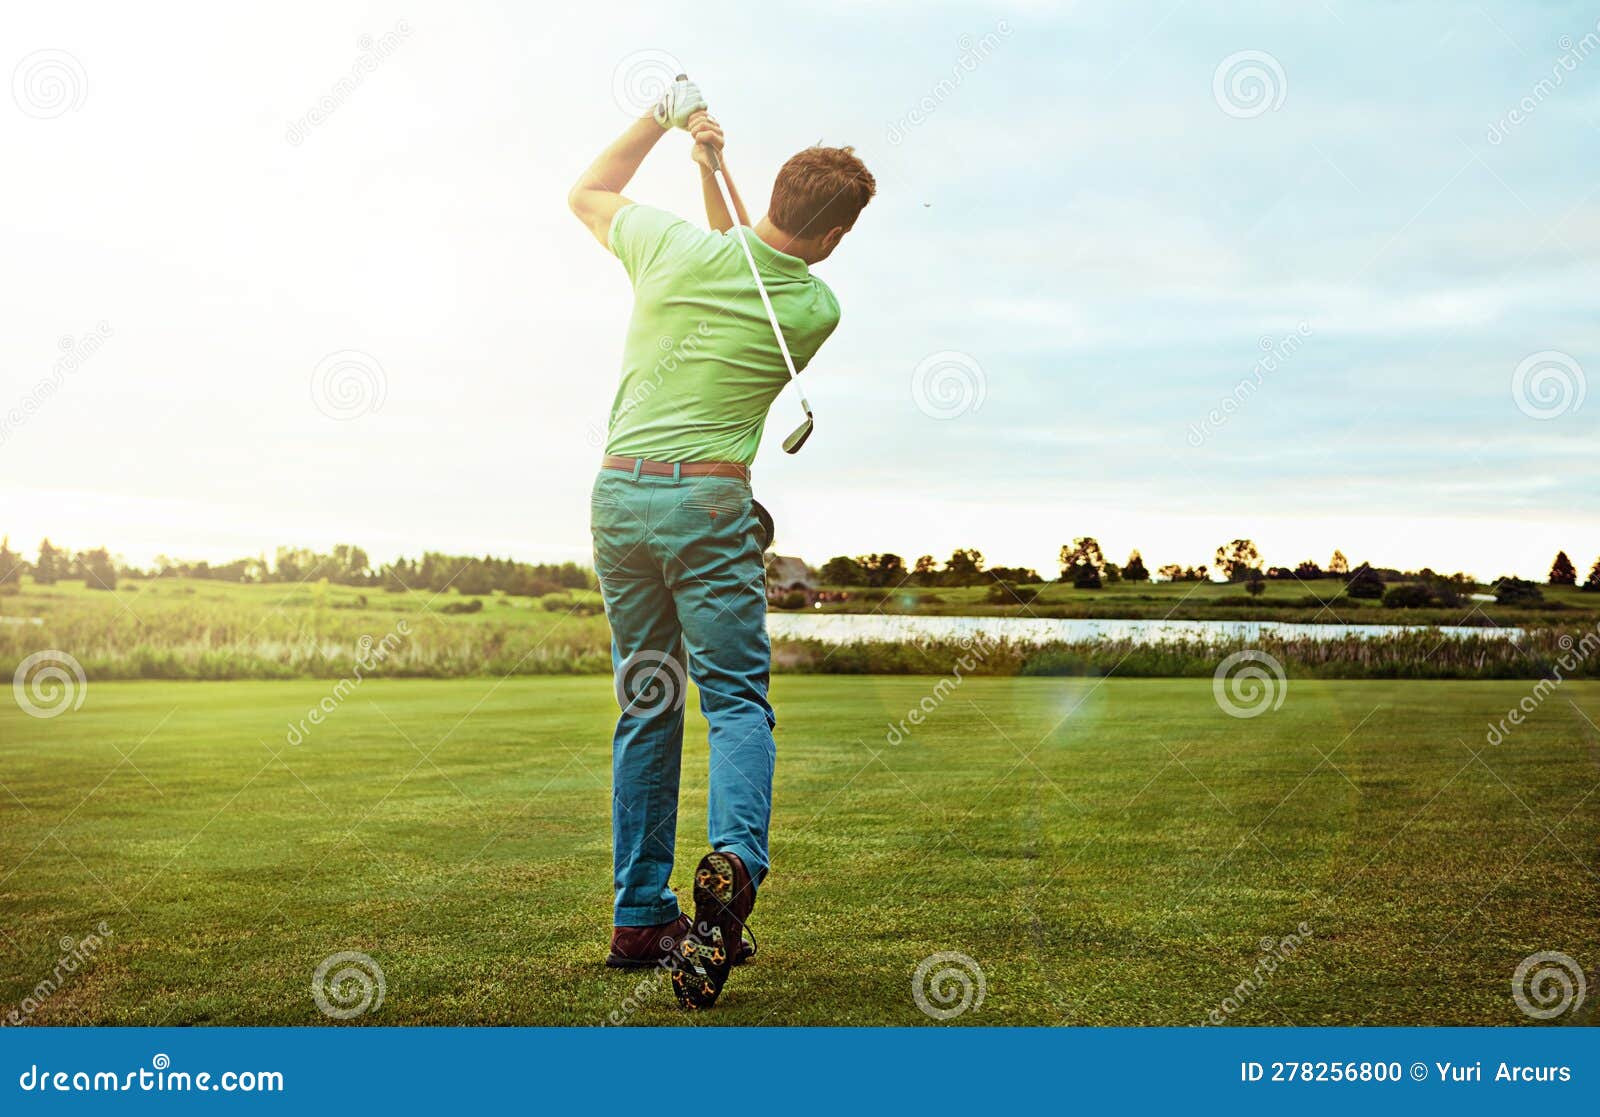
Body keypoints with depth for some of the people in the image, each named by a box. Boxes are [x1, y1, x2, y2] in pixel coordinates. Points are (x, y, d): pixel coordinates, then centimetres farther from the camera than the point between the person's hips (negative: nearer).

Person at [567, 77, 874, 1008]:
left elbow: (586, 194, 21)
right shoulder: (817, 310, -1)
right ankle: (734, 861, -29)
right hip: (709, 503, -3)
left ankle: (643, 917, 11)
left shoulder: (673, 248, 0)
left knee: (645, 708, 10)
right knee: (737, 696, -1)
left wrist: (661, 118, 24)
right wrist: (715, 171, 19)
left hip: (620, 494, 3)